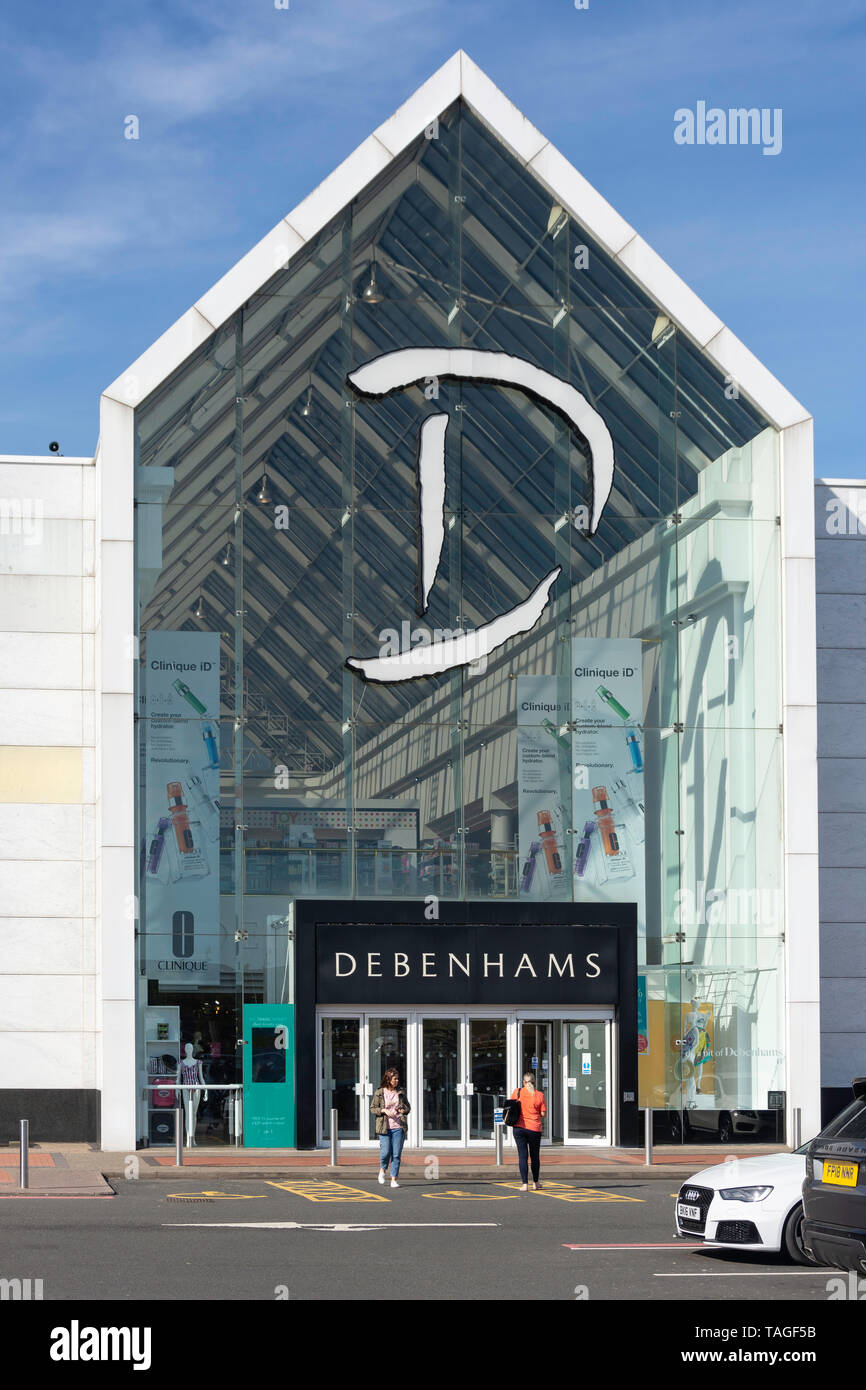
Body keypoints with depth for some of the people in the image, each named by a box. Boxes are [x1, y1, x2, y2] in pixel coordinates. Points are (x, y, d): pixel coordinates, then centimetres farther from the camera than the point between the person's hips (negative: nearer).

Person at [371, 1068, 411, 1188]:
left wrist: (405, 1109, -4)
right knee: (385, 1152, -8)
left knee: (396, 1154, -2)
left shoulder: (401, 1092, 8)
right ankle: (382, 1170, 23)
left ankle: (394, 1179, 4)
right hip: (385, 1127, -2)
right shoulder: (379, 1093, 0)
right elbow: (372, 1109, 3)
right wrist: (384, 1111, -14)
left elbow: (408, 1106, 19)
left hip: (398, 1127, 2)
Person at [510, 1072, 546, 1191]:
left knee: (522, 1156, 1)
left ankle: (525, 1184, -5)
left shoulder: (516, 1093, -2)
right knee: (534, 1156, 14)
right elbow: (543, 1114, -2)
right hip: (534, 1128, 0)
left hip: (519, 1127, 0)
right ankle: (535, 1183, 25)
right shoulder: (539, 1095, -3)